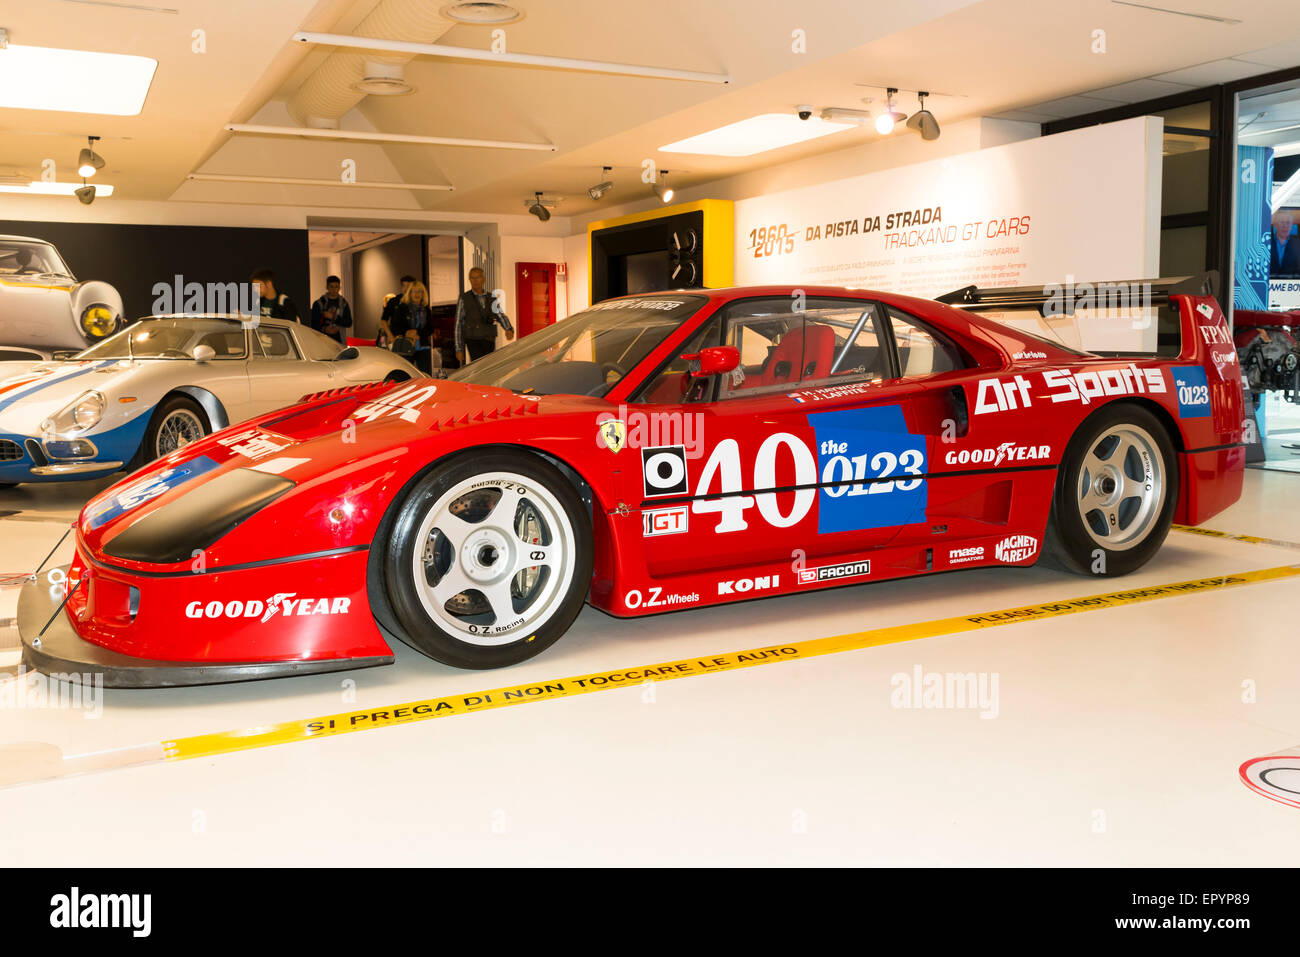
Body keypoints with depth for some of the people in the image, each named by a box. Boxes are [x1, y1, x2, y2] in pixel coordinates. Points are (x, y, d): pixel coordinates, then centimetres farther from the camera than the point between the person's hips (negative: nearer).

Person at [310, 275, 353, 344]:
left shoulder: (344, 303, 9)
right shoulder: (318, 304, 3)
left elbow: (349, 323, 1)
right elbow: (314, 324, 1)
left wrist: (333, 317, -10)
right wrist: (324, 329, -18)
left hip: (340, 342, 2)